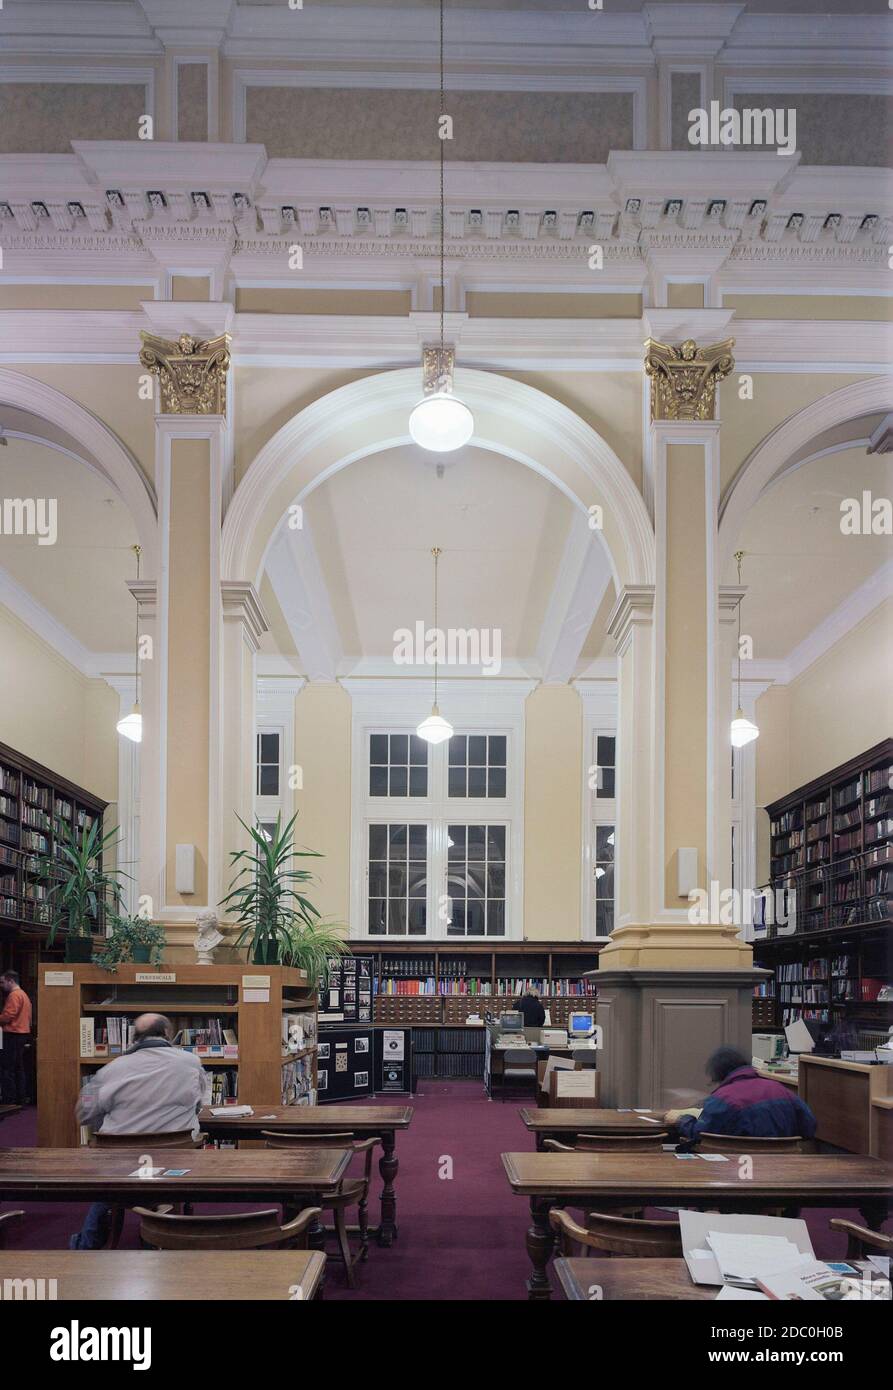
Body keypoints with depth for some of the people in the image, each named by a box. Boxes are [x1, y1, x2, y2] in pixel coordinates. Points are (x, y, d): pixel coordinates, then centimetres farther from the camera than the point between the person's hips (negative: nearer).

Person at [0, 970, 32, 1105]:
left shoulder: (14, 995, -13)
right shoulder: (23, 994, 19)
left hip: (13, 1034, -10)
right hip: (23, 1033, 10)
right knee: (18, 1068, 14)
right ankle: (21, 1098, 16)